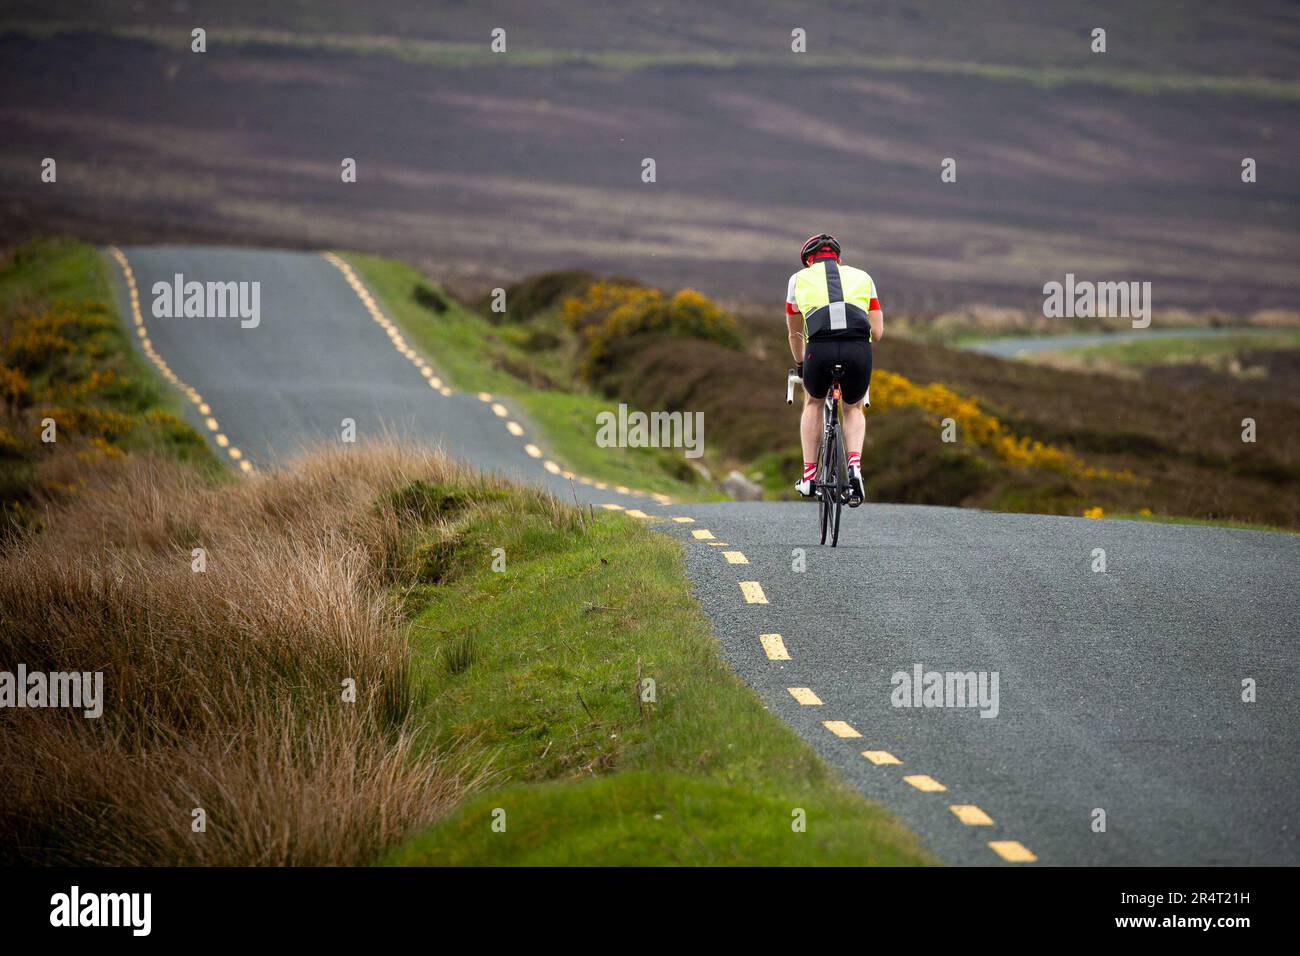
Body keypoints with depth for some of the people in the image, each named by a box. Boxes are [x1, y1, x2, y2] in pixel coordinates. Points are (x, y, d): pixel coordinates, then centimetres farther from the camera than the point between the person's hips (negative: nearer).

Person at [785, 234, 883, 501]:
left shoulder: (799, 278, 26)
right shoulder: (862, 277, 27)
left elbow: (795, 333, 35)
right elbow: (877, 332, 22)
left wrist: (800, 365, 51)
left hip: (820, 348, -1)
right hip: (859, 349, 1)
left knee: (813, 403, 30)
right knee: (854, 409, 27)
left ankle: (809, 475, 23)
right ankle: (855, 464, 3)